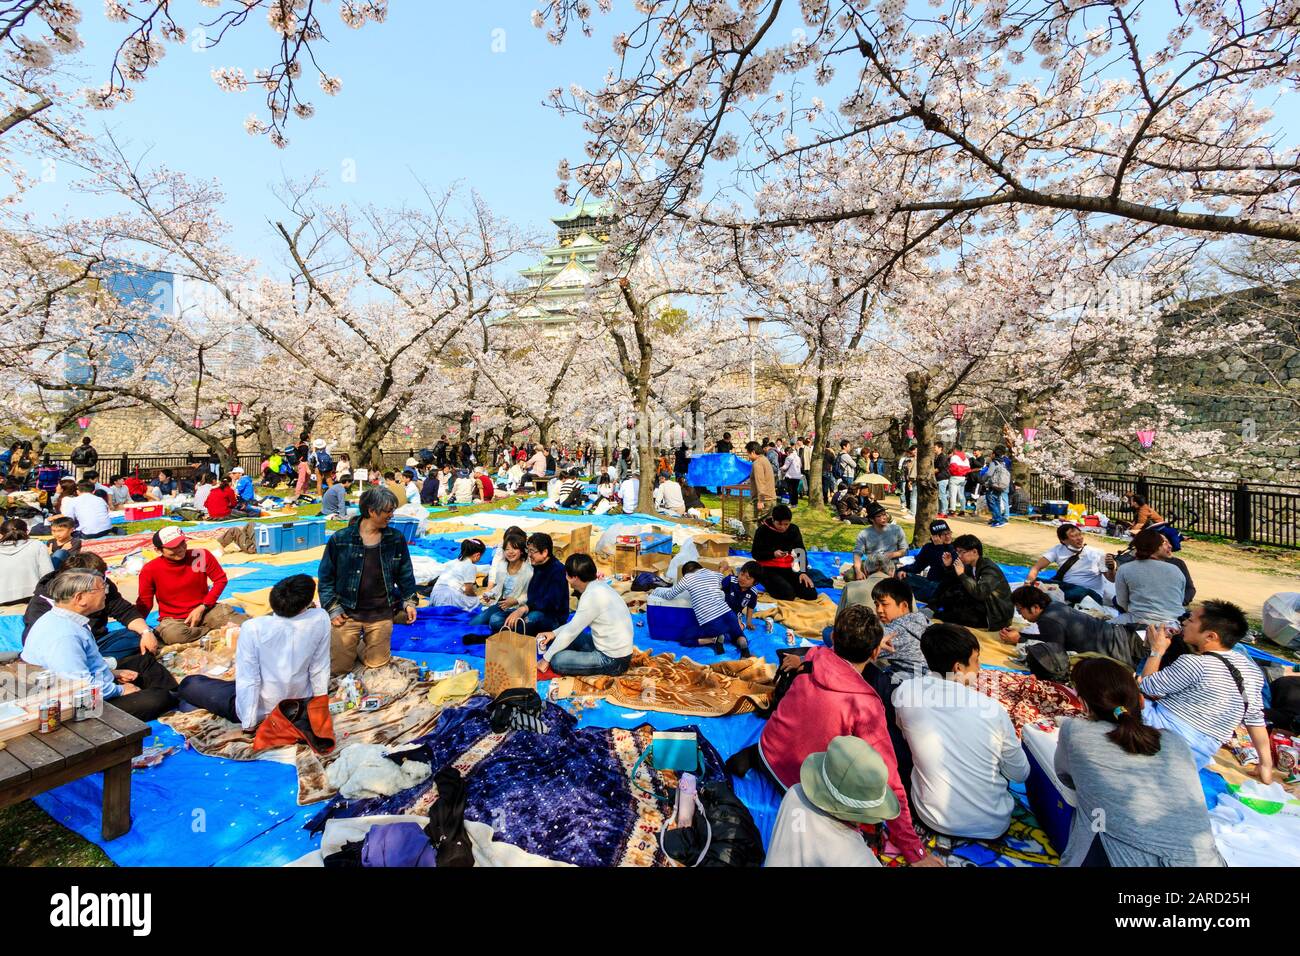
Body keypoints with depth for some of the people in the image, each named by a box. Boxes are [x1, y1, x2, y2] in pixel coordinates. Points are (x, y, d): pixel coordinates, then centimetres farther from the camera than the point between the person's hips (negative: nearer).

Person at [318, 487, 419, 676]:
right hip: (347, 612, -2)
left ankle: (360, 644, 41)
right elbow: (325, 576, -1)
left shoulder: (396, 539, -2)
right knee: (339, 667, 5)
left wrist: (410, 601, 5)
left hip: (381, 613, 2)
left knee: (376, 663, 10)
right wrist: (333, 608, -5)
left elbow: (405, 573, 9)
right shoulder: (340, 539, -9)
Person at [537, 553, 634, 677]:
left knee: (556, 661, -12)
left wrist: (546, 658, -4)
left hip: (613, 660, -9)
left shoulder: (592, 596, -25)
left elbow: (570, 632, -16)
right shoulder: (598, 586, 3)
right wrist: (554, 633, 11)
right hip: (614, 649, 9)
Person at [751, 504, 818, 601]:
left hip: (788, 568, 5)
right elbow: (755, 554, -8)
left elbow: (801, 551, 3)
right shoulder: (763, 530, -10)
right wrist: (773, 554, -26)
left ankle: (785, 583, 13)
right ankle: (771, 585, 3)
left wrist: (803, 572, -11)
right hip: (768, 569, -4)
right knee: (788, 594, -29)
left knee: (811, 594, -9)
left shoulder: (794, 529, 1)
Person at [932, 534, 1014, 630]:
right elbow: (955, 584, 10)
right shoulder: (971, 566, 2)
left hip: (997, 618, -8)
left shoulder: (989, 569, -23)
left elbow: (980, 593, -38)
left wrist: (961, 574, -31)